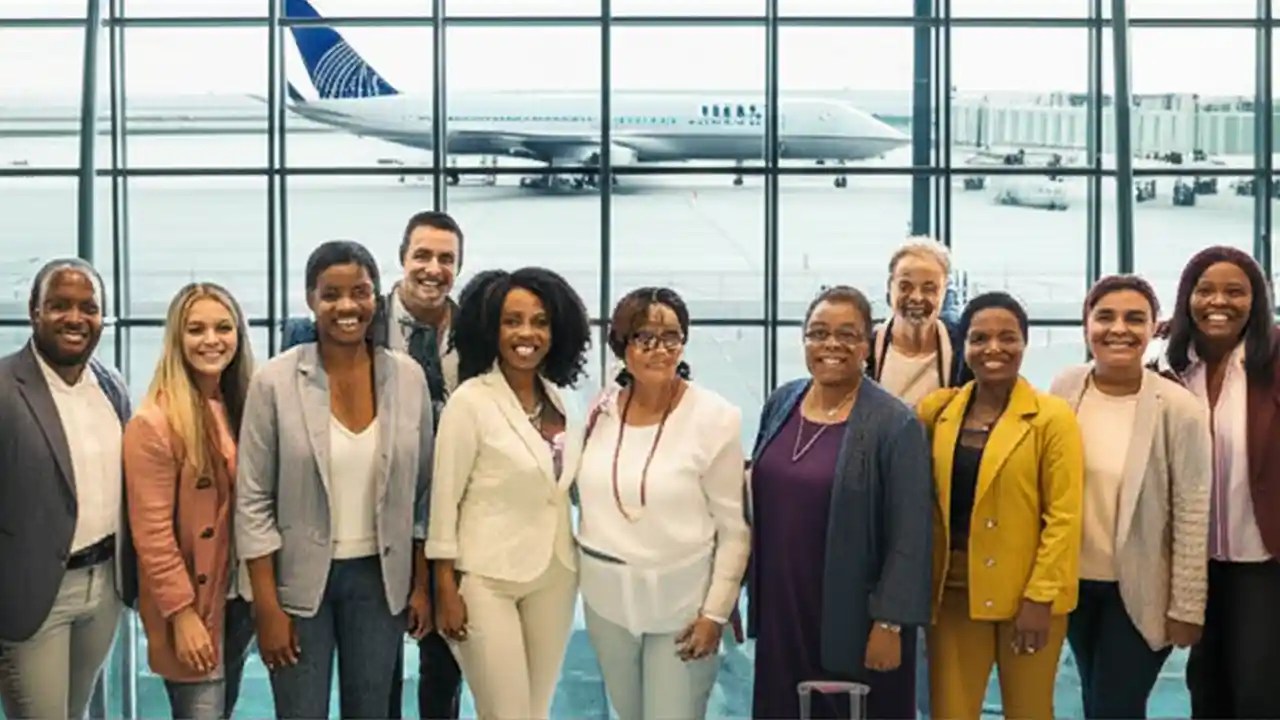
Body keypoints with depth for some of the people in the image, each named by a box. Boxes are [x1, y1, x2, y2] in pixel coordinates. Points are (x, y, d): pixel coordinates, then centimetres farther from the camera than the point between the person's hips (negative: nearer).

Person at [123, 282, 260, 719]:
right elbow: (152, 532, -16)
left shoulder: (244, 407, 6)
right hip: (192, 605, -6)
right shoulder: (154, 423, -15)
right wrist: (183, 614, -18)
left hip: (241, 597, 7)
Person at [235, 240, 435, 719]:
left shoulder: (408, 377, -2)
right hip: (299, 580, -2)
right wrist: (267, 607, -11)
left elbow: (422, 491, 6)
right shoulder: (275, 381, -10)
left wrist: (422, 584, 4)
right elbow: (253, 501, -8)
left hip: (379, 577, 3)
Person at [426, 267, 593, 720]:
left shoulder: (558, 398, 5)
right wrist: (446, 589, -12)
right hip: (487, 579, -6)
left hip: (555, 576, 6)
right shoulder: (471, 400, -12)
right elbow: (444, 498, -11)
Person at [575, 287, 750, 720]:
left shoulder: (716, 418, -12)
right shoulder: (601, 410, -1)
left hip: (681, 598, -4)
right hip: (607, 595, 4)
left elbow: (735, 529, -10)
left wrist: (716, 612, -12)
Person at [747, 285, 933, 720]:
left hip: (854, 621, -5)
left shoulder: (895, 424, -13)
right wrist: (747, 590, 13)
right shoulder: (781, 404, 5)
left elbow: (908, 538, -14)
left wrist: (889, 623, -16)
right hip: (781, 610, 5)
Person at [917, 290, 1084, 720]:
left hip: (1026, 592, -3)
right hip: (954, 590, 3)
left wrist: (1040, 596, -15)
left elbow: (1063, 517, -9)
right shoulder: (938, 411, 5)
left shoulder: (1053, 417, -7)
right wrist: (926, 582, 2)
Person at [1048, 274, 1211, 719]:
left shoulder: (1179, 408, -16)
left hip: (1140, 592, -4)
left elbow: (1193, 516, -12)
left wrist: (1187, 607, -11)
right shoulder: (1064, 391, -4)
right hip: (1074, 582, 4)